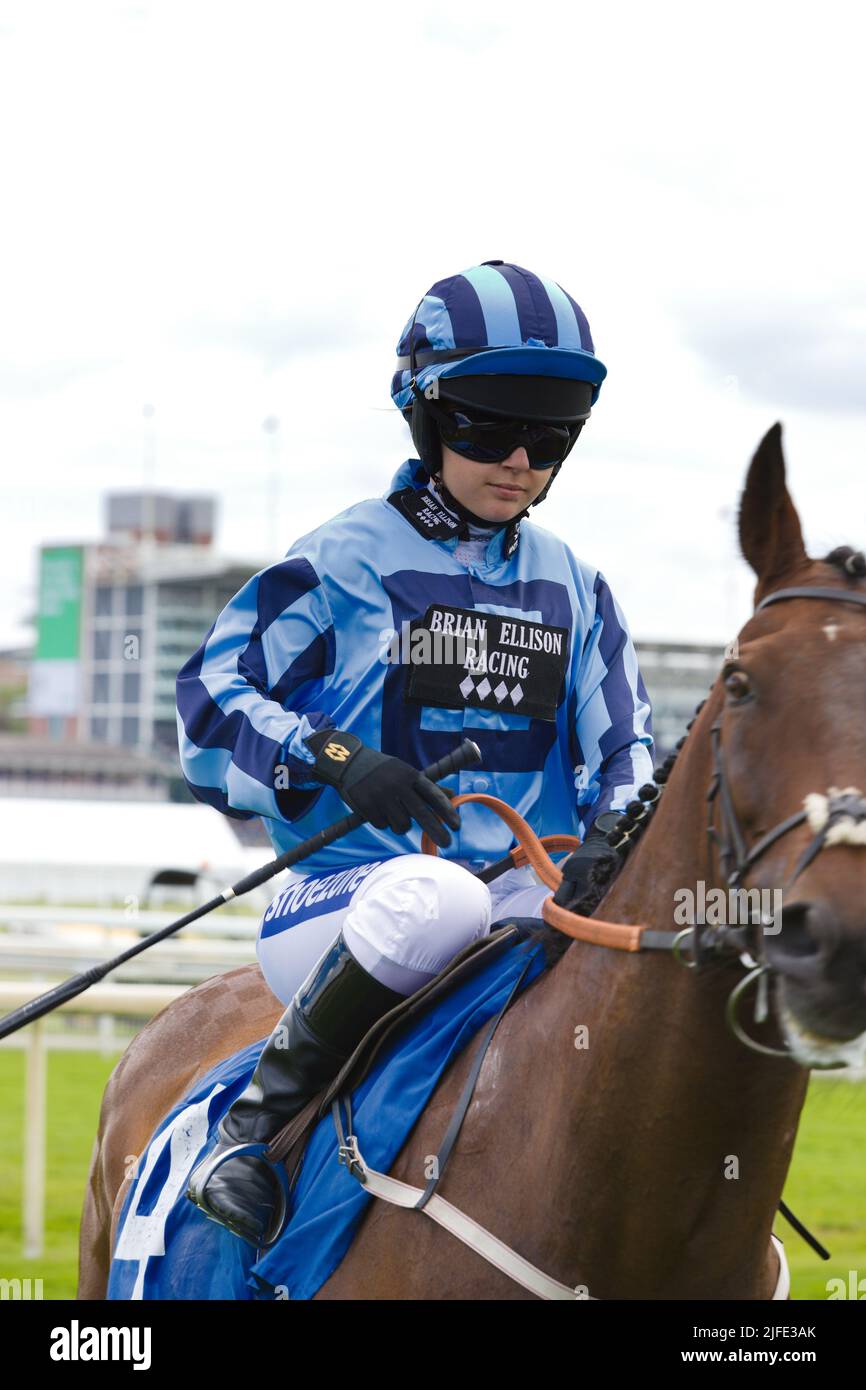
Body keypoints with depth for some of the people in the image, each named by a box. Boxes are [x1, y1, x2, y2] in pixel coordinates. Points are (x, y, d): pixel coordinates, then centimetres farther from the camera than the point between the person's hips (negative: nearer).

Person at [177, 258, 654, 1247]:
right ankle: (256, 1125, -22)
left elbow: (622, 746, 12)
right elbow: (211, 707, -3)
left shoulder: (572, 588, 15)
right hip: (348, 896, -4)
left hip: (527, 898, 5)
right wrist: (336, 761, -21)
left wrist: (614, 834, -12)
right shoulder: (345, 562, 0)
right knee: (434, 900, -41)